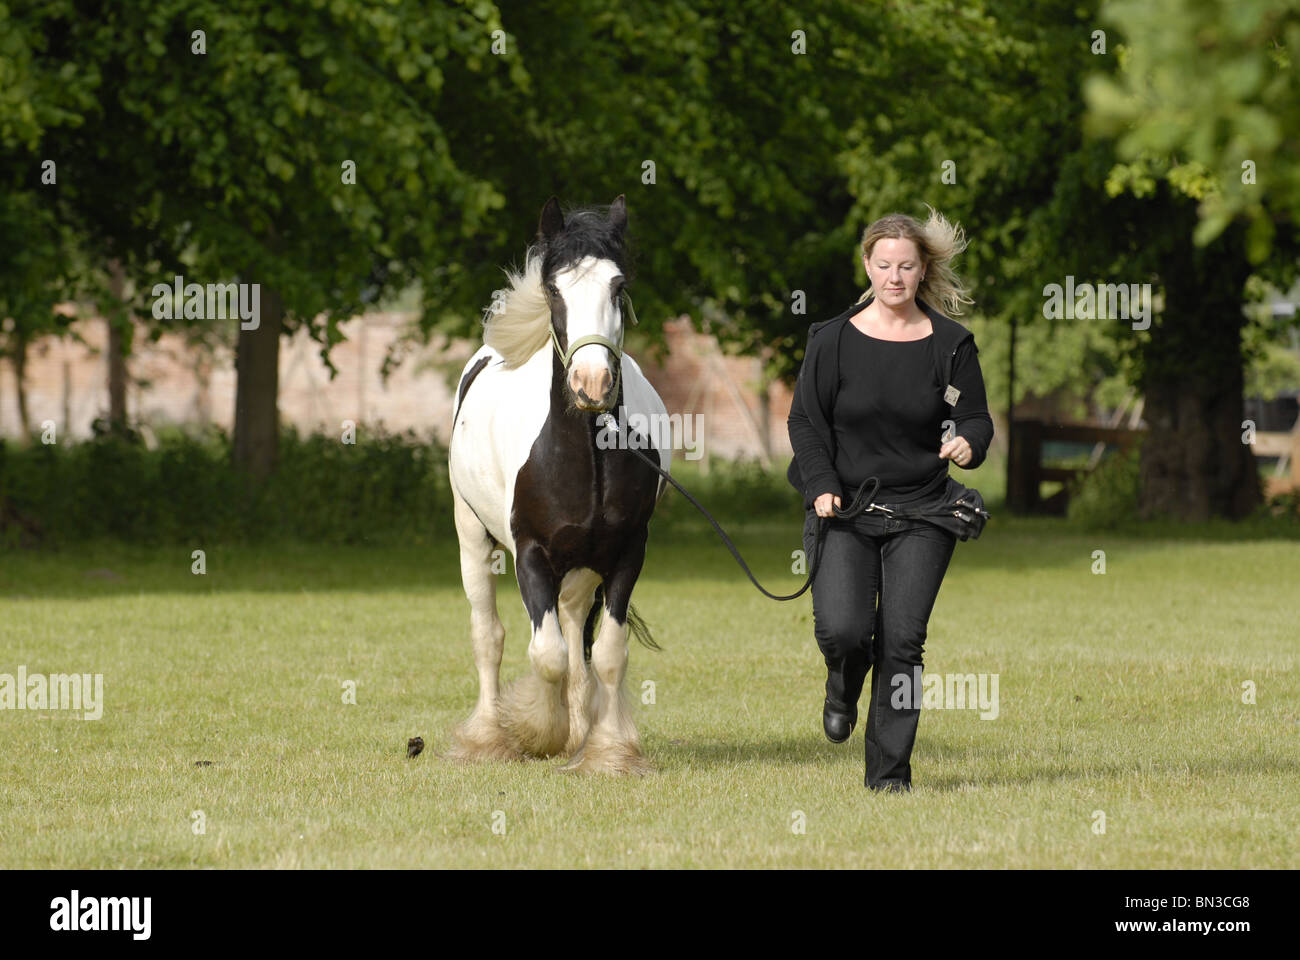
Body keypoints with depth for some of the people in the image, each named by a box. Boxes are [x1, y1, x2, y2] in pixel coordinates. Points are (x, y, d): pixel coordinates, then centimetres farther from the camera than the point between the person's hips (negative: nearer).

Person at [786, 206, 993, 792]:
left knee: (903, 639, -8)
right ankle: (843, 688, 23)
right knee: (842, 629, -16)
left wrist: (967, 443, -19)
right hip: (843, 507, -1)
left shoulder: (951, 344, 3)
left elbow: (976, 417, 5)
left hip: (921, 513, 1)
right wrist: (821, 486, -11)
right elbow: (806, 420, 3)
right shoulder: (834, 341, 1)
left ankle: (889, 771, 3)